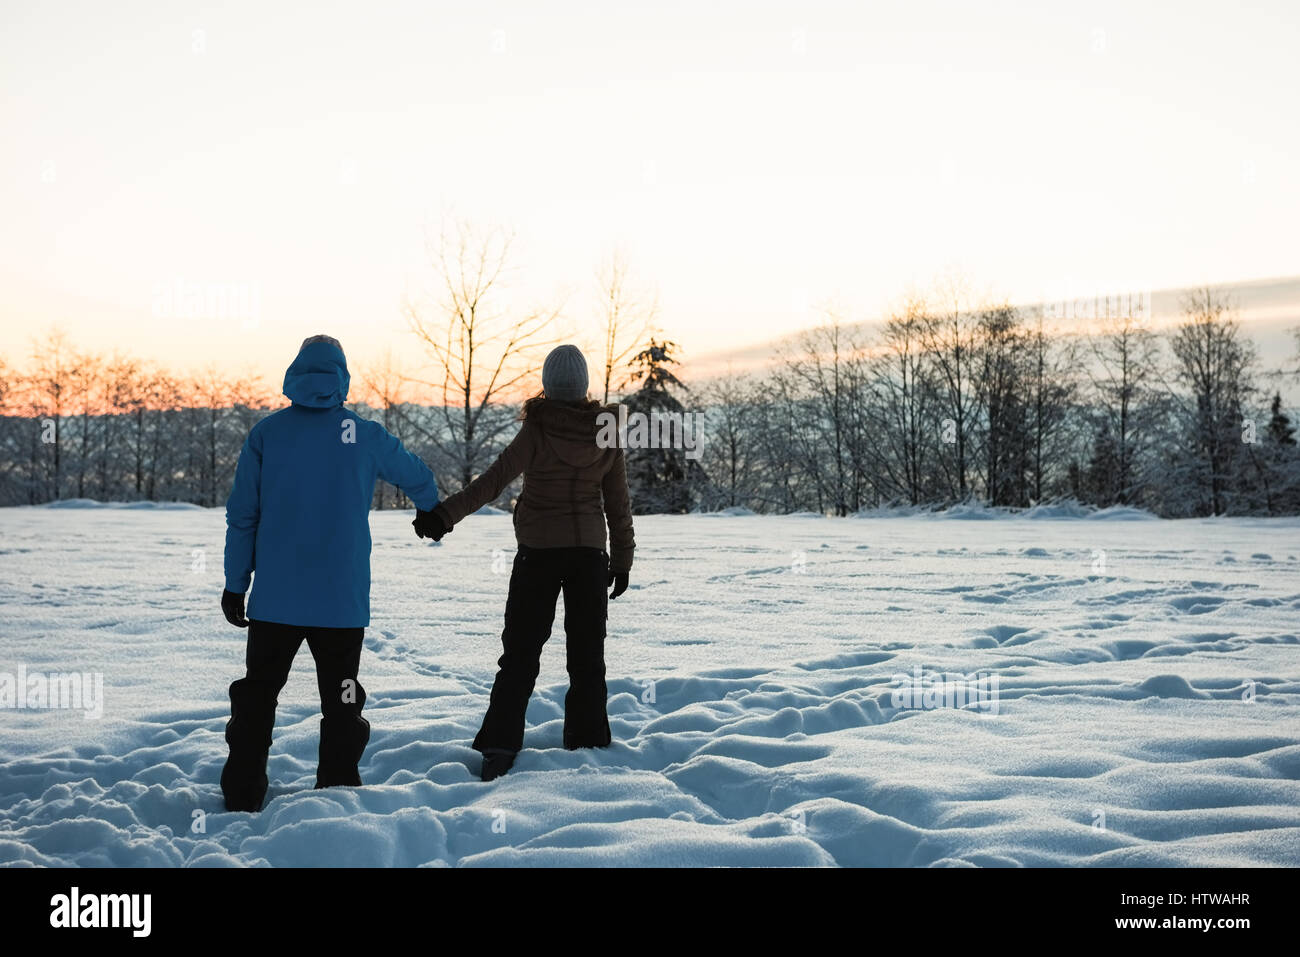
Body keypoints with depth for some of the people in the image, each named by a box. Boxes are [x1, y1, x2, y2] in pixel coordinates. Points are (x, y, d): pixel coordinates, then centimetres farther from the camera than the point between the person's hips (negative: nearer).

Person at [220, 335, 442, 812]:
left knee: (257, 696, 12)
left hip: (275, 599, 1)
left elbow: (241, 516, 0)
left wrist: (235, 585, 8)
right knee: (341, 703, 9)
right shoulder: (365, 436, 0)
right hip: (343, 599, -1)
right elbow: (417, 477, 18)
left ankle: (241, 800, 16)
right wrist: (433, 513, 40)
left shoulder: (266, 433, 0)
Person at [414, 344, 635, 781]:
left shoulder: (537, 430, -11)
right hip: (590, 552, 2)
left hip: (538, 552, -2)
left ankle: (499, 749, -1)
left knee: (520, 654, 5)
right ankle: (587, 746, 16)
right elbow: (618, 503, 4)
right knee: (587, 655, 13)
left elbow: (495, 479, -22)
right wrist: (622, 560, 12)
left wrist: (445, 514, -26)